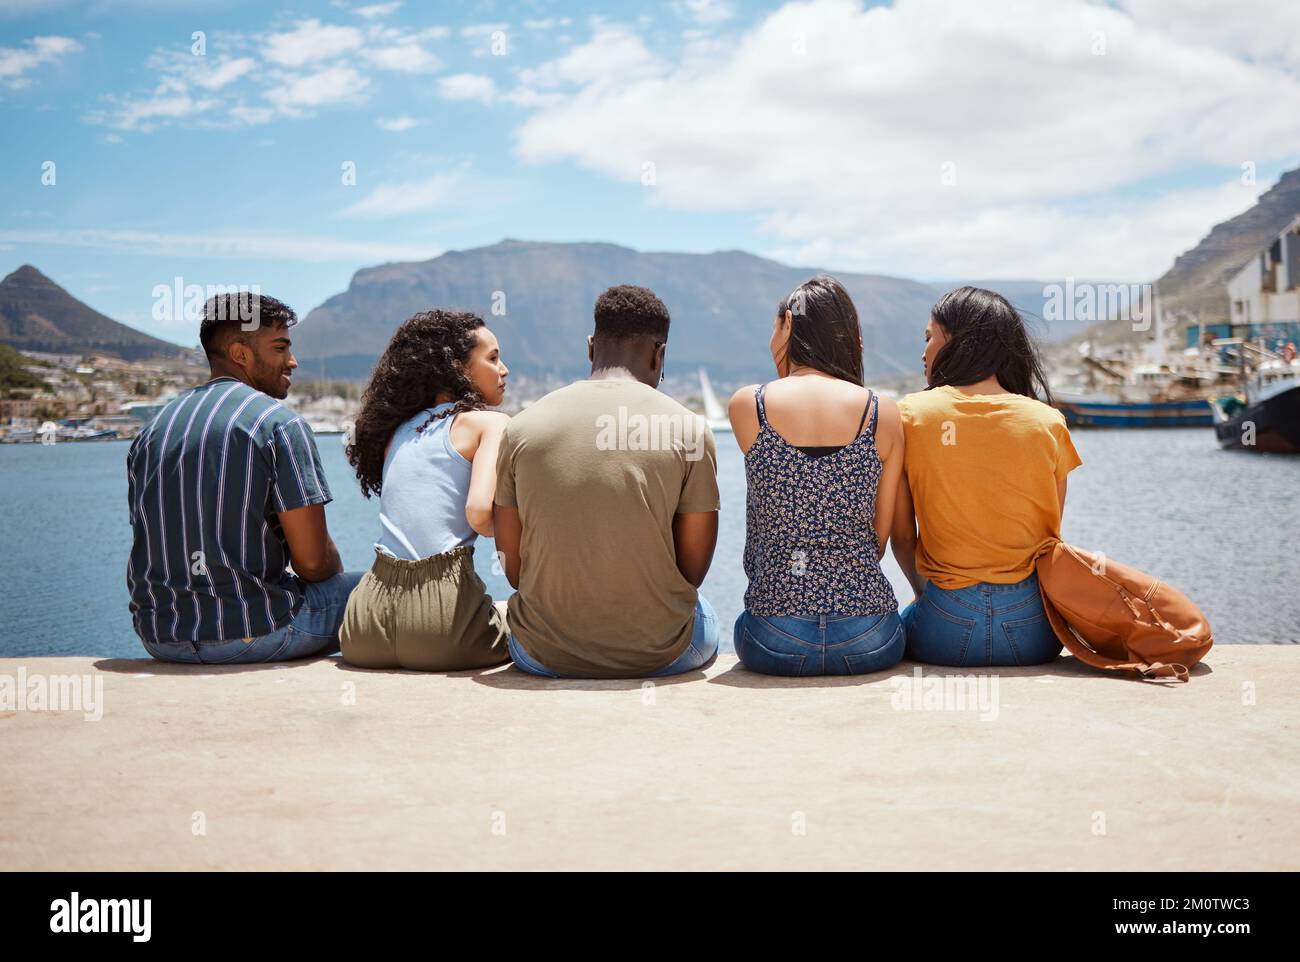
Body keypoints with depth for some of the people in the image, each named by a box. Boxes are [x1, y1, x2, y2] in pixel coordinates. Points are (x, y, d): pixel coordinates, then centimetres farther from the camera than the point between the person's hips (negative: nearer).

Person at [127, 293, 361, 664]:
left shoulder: (150, 432, 10)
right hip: (251, 632, -7)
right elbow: (313, 562, -14)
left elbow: (160, 548, 16)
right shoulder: (279, 423, -10)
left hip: (160, 640, 7)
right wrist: (337, 573, 10)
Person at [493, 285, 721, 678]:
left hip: (544, 656, 1)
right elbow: (693, 571, -3)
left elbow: (513, 569, 2)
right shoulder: (688, 429, -7)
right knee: (704, 616, 35)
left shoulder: (521, 428, -2)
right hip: (660, 655, -1)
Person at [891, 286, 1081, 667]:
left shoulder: (910, 415, -4)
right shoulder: (1049, 424, -1)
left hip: (948, 629, -2)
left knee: (901, 623, 31)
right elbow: (1050, 534, 8)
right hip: (1034, 627, 3)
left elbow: (902, 537, 1)